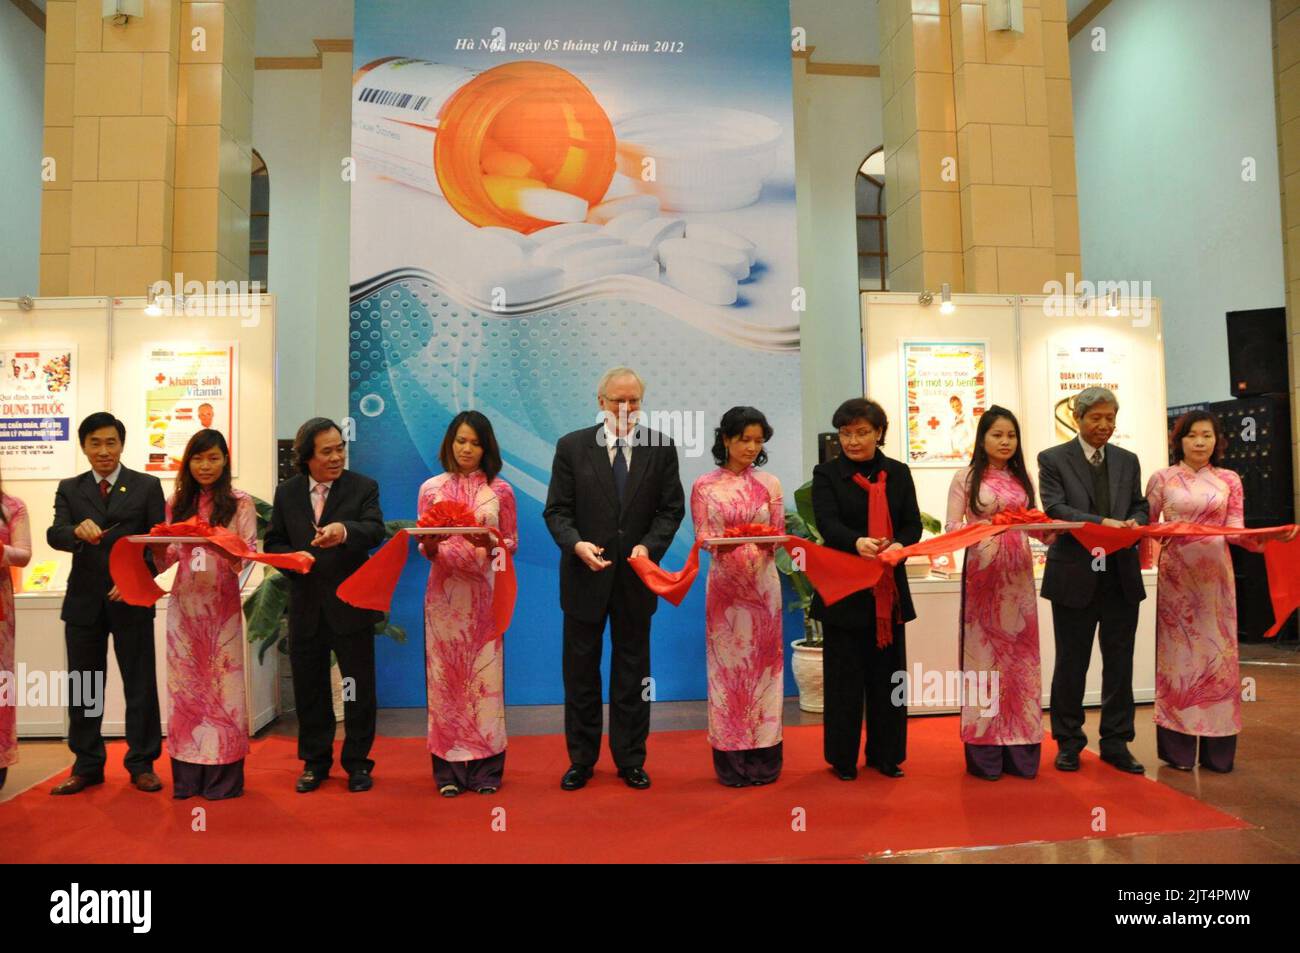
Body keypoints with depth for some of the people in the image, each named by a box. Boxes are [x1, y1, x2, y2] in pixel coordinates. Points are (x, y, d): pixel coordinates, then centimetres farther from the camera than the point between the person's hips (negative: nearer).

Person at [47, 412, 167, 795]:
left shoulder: (147, 486, 3)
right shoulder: (69, 489, 9)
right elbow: (54, 535, -5)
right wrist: (78, 530, -28)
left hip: (132, 600, -2)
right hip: (84, 601, 2)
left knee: (140, 685, 3)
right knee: (83, 688, 9)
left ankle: (142, 764, 14)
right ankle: (87, 766, 22)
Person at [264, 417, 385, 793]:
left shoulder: (364, 487, -4)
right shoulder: (286, 492, 6)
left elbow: (374, 531, -19)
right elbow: (273, 543, 10)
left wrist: (344, 531, -40)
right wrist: (294, 559, -12)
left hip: (351, 604, -3)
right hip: (305, 605, 3)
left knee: (359, 687, 6)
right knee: (309, 687, 12)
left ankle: (357, 762, 21)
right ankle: (315, 762, 28)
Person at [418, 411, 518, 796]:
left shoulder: (500, 490, 4)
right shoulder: (431, 488, 6)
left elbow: (512, 543, 4)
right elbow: (425, 548, 7)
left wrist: (489, 544, -16)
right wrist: (429, 545, -16)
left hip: (485, 594, -1)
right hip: (445, 594, 1)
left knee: (485, 676, 1)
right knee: (445, 676, 2)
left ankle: (486, 768, 11)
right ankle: (449, 769, 12)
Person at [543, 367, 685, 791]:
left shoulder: (661, 447, 1)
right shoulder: (572, 446, -2)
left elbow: (671, 509, 1)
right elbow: (556, 511, -3)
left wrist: (650, 545, -16)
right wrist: (577, 544, -21)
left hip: (635, 577, 1)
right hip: (585, 575, 0)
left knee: (632, 672, 11)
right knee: (580, 672, 10)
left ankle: (631, 760, 24)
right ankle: (581, 759, 24)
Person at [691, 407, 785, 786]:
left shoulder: (770, 484, 5)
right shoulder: (704, 486, 2)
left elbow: (780, 534, 4)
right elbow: (702, 537, -2)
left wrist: (768, 540, -18)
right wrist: (722, 540, -23)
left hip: (763, 584, 1)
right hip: (725, 585, -1)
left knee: (763, 664, 6)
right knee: (727, 665, 3)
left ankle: (763, 756, 16)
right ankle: (732, 759, 12)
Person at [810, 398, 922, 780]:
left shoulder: (898, 473, 9)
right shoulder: (826, 474, 0)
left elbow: (913, 524, 3)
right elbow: (827, 523, -15)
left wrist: (900, 545, -20)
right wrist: (857, 542, -35)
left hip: (889, 590, 3)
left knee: (887, 673, 10)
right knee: (844, 677, 4)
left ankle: (886, 755, 23)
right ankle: (843, 758, 17)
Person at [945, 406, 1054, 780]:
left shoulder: (1022, 478, 12)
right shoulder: (966, 477, 0)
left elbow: (1036, 526, 11)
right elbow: (951, 527, -5)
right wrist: (982, 528, -23)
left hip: (1018, 574, 4)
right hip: (983, 572, -4)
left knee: (1019, 653, 5)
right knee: (983, 652, -2)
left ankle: (1019, 750, 13)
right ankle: (984, 752, 6)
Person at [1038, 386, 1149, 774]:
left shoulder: (1128, 460, 12)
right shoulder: (1053, 459, -2)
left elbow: (1140, 507, 13)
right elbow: (1055, 508, -12)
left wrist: (1135, 523, -10)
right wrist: (1103, 522, -25)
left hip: (1121, 576, 4)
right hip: (1075, 577, -4)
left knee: (1119, 663, 9)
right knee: (1071, 664, 7)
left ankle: (1116, 743, 21)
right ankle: (1069, 742, 20)